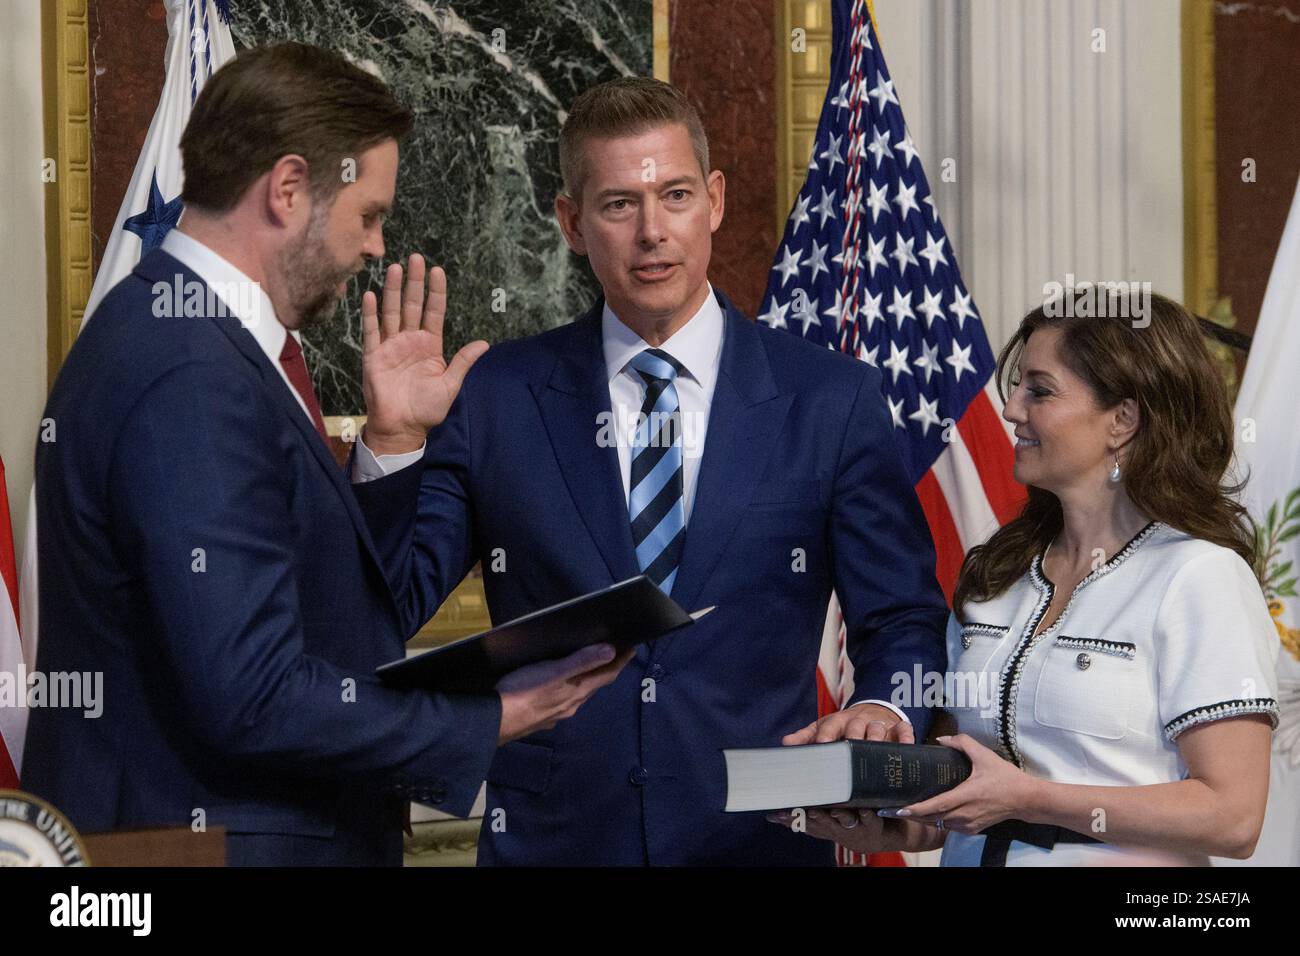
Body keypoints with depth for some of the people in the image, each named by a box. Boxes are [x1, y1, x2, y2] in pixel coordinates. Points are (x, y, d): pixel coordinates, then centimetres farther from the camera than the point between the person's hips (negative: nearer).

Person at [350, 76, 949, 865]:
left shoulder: (832, 401, 0)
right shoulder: (498, 398, 1)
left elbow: (904, 622, 2)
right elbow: (382, 616, -1)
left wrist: (880, 712, -20)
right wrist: (394, 440, -15)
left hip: (759, 839, 0)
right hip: (551, 838, 0)